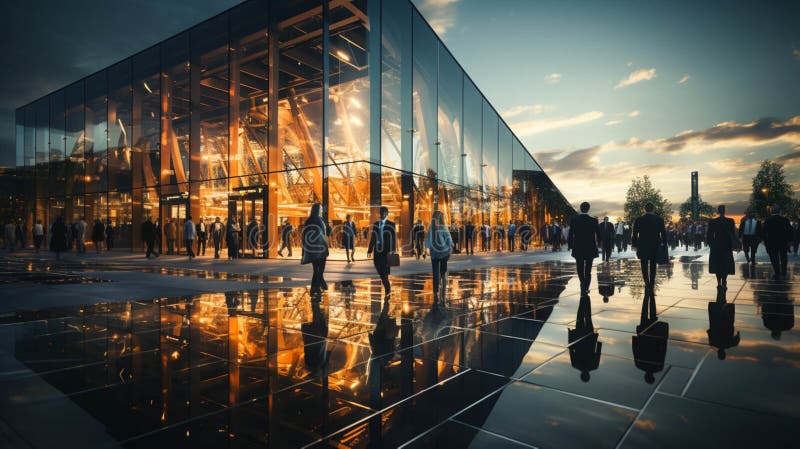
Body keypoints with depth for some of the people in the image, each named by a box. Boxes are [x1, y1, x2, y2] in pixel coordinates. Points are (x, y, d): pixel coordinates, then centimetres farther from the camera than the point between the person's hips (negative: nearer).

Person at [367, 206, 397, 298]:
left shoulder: (391, 224, -2)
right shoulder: (375, 224, 12)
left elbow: (394, 238, -7)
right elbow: (372, 238, 12)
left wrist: (392, 251, -16)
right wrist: (370, 250, 7)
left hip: (386, 252, -4)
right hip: (377, 251, 4)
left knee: (385, 271, -4)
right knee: (380, 271, 8)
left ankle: (387, 289, 9)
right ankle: (388, 287, 26)